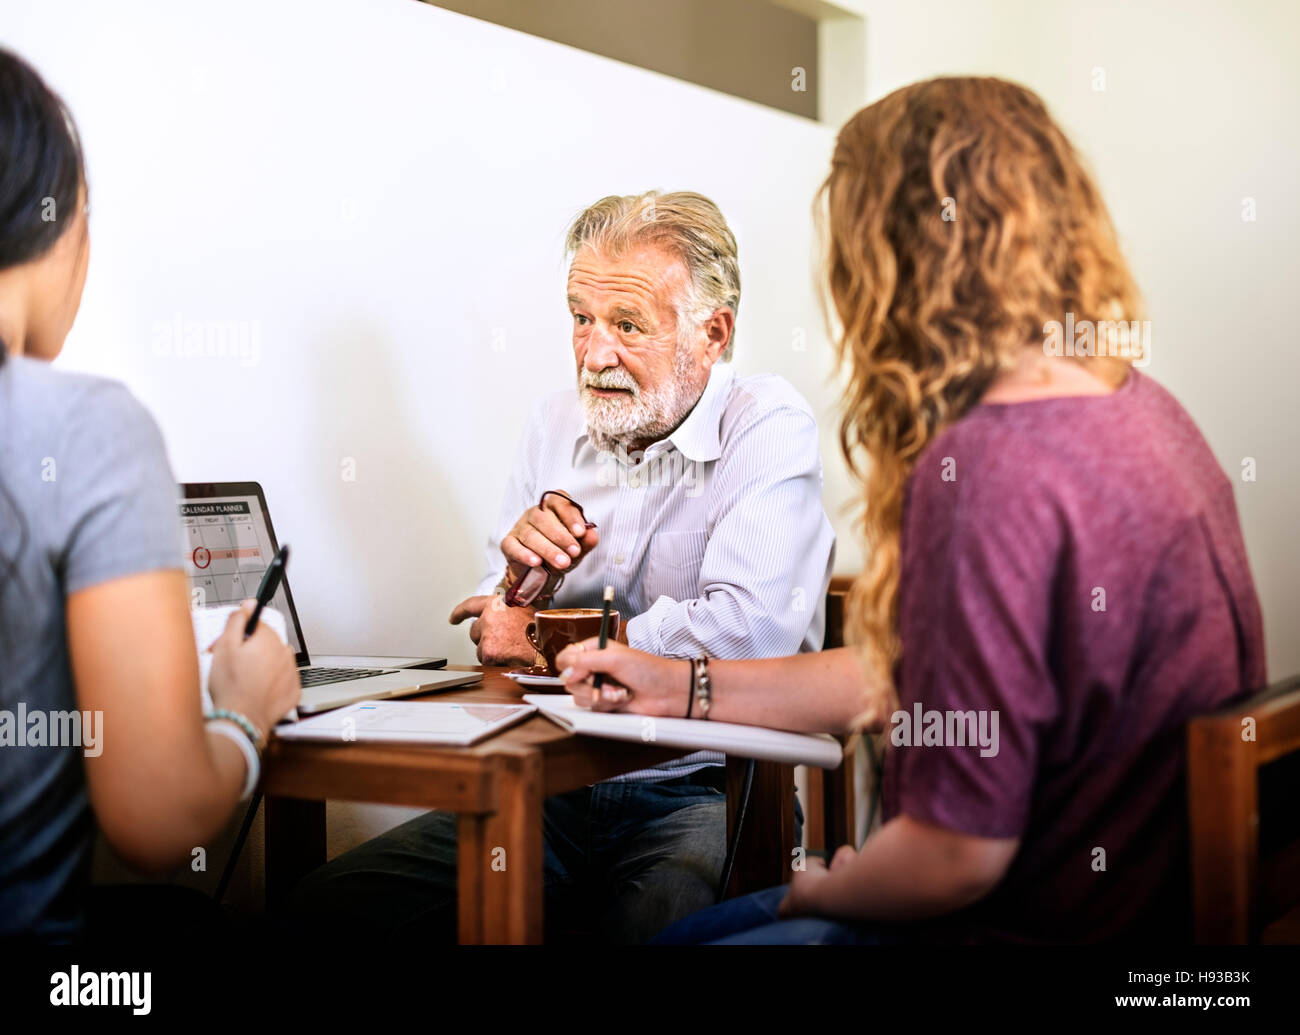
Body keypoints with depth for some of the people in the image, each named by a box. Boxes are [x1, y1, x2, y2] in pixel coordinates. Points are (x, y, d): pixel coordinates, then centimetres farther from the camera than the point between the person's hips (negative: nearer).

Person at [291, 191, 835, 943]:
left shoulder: (771, 429, -7)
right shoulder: (556, 423, 12)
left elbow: (749, 634, -22)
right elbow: (497, 635, 16)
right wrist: (518, 570, -9)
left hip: (703, 791, -5)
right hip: (552, 789, 6)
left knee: (661, 920, -38)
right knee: (329, 904, -12)